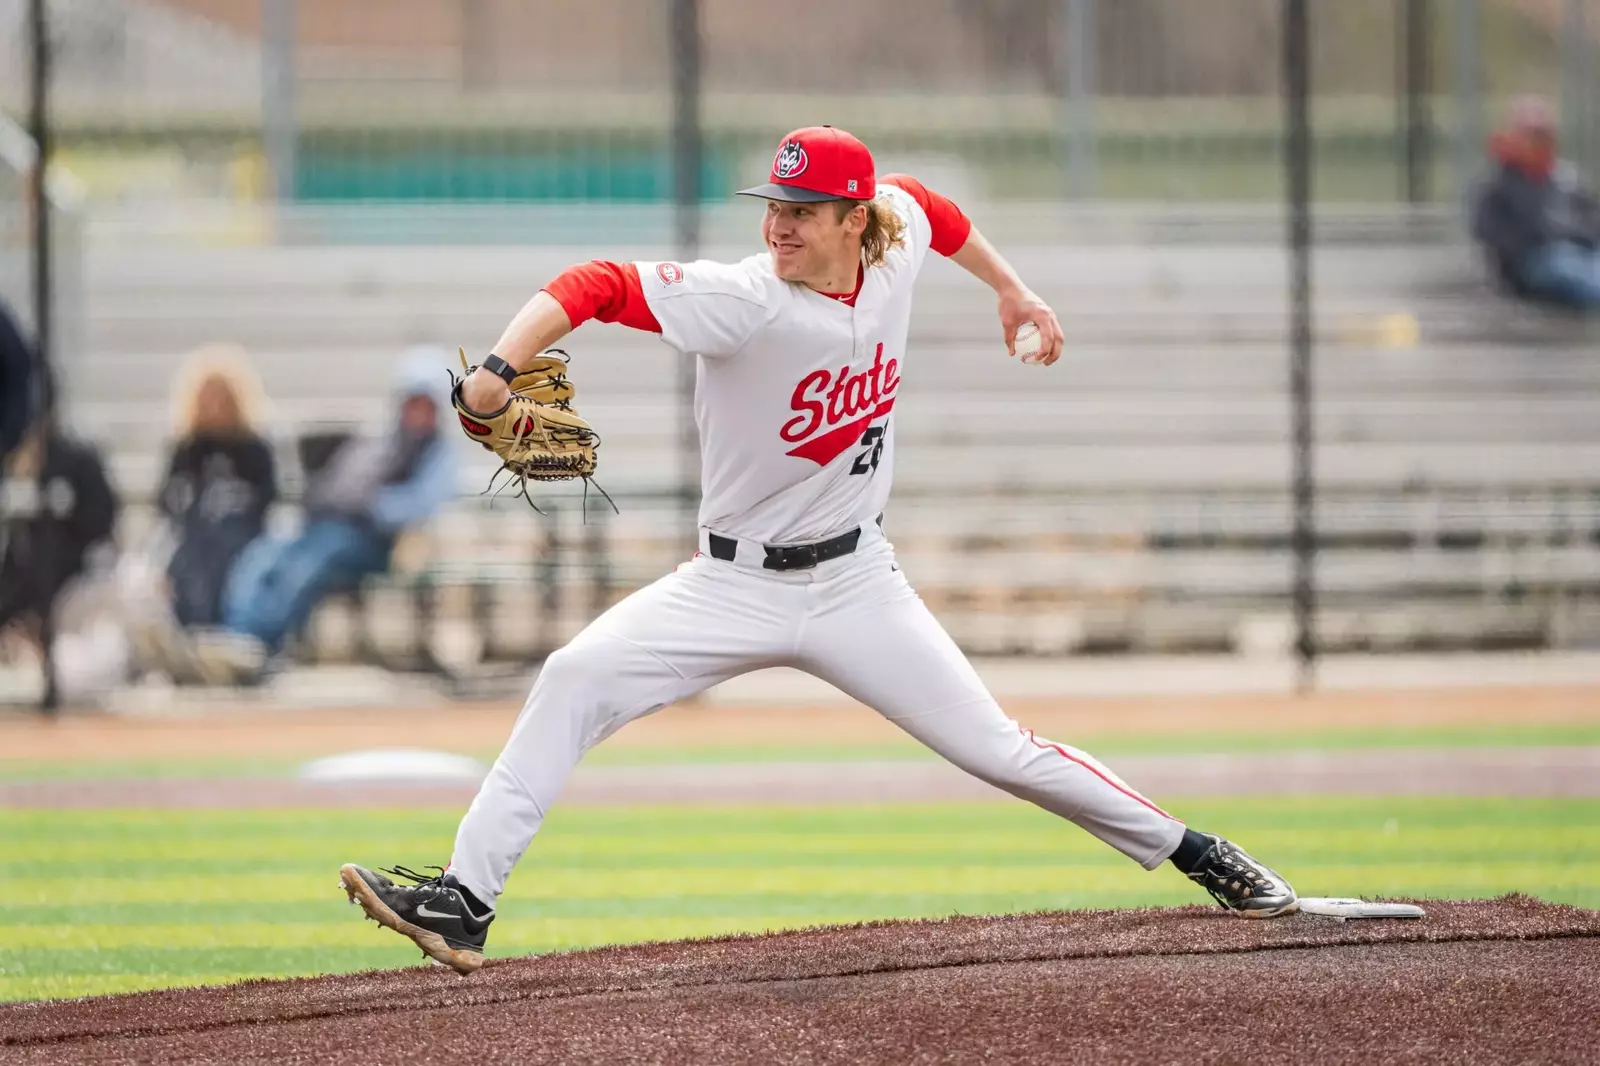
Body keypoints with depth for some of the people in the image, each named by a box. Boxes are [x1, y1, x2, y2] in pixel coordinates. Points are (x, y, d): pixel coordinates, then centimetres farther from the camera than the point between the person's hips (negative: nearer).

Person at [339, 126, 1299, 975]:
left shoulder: (893, 247, -9)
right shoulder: (744, 302, -22)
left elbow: (919, 202, 17)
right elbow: (600, 286, -34)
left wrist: (1011, 287, 23)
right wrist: (500, 369, -48)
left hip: (856, 584, 2)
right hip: (734, 588, -2)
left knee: (997, 750, 0)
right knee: (576, 680, -22)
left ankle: (1190, 852, 19)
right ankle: (463, 904, -22)